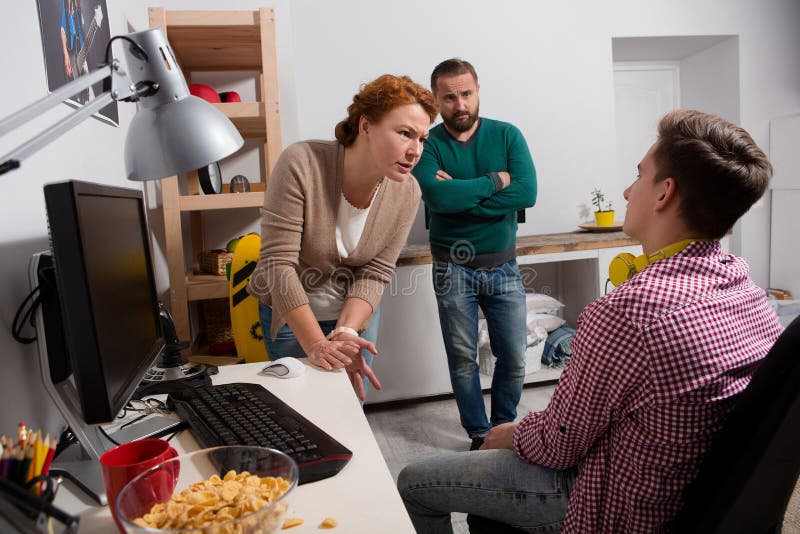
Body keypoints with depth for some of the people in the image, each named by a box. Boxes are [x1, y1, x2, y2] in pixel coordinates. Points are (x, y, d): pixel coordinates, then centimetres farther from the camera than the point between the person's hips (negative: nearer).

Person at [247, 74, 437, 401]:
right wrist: (317, 345, -32)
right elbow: (278, 264, -28)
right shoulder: (301, 164, -28)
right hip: (292, 314, -3)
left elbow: (374, 274, -13)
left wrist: (346, 332, -28)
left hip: (355, 313, 3)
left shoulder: (406, 193, -16)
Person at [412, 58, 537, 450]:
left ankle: (504, 428, 33)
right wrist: (495, 181, -14)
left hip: (503, 265, 2)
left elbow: (526, 193, -14)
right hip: (453, 267, -1)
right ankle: (479, 435, 28)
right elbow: (437, 197, -23)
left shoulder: (507, 135, 1)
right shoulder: (428, 144, -4)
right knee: (462, 360, 8)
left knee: (514, 358, 8)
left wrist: (461, 194, -18)